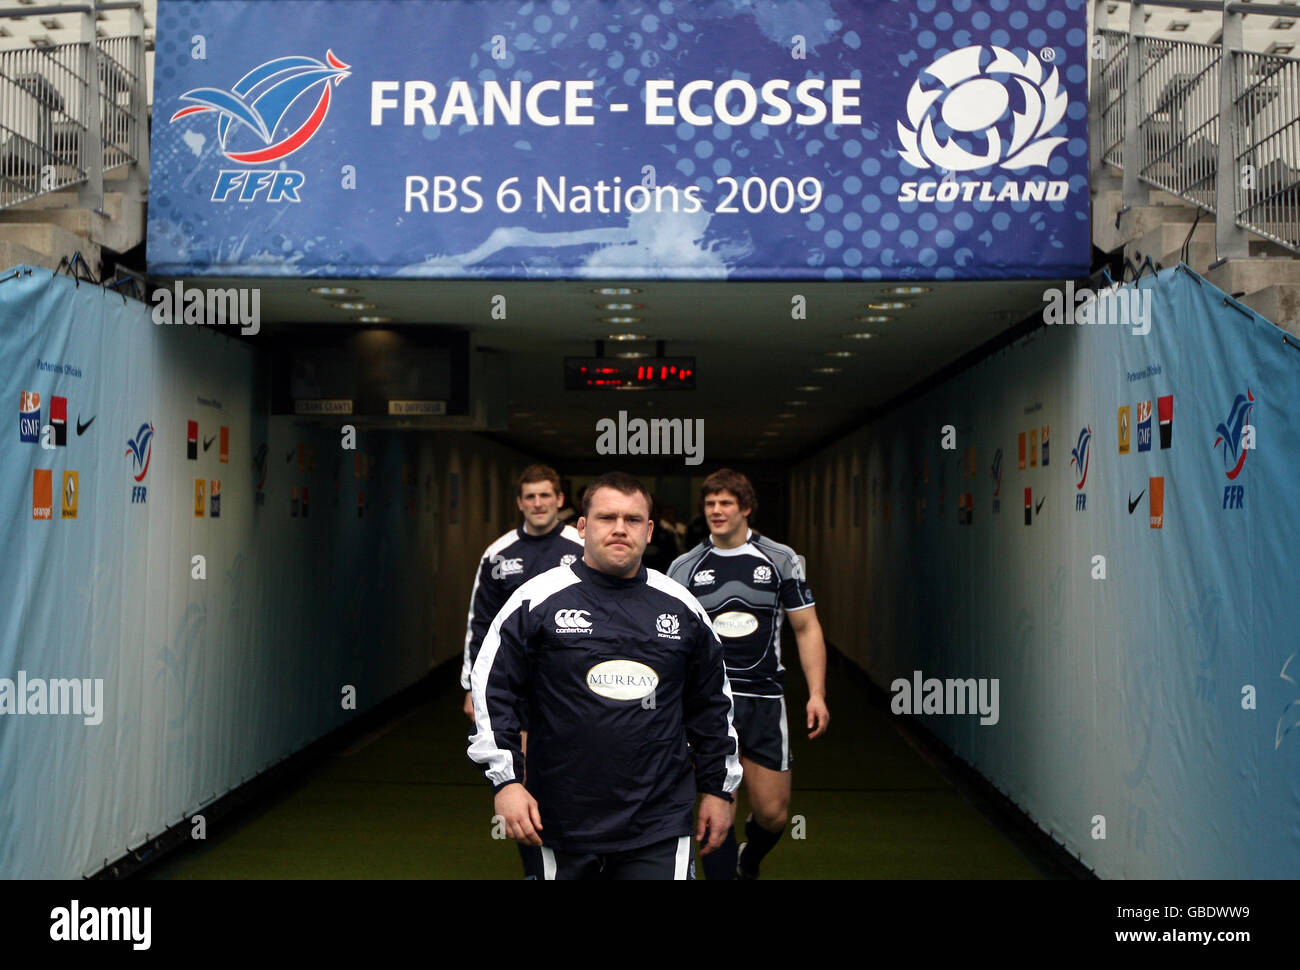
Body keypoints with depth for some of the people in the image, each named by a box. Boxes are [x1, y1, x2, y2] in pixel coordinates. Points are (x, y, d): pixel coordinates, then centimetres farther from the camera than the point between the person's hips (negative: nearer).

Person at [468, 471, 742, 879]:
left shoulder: (682, 608, 7)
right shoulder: (537, 600, -2)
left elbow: (713, 704, 15)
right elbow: (491, 691, -1)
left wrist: (718, 788, 16)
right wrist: (505, 781, -7)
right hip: (561, 825, -1)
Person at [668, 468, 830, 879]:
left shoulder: (781, 560, 3)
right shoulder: (684, 568, 3)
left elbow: (806, 628, 5)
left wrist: (816, 694, -3)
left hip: (765, 699, 1)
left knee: (773, 813, 5)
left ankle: (748, 862, 38)